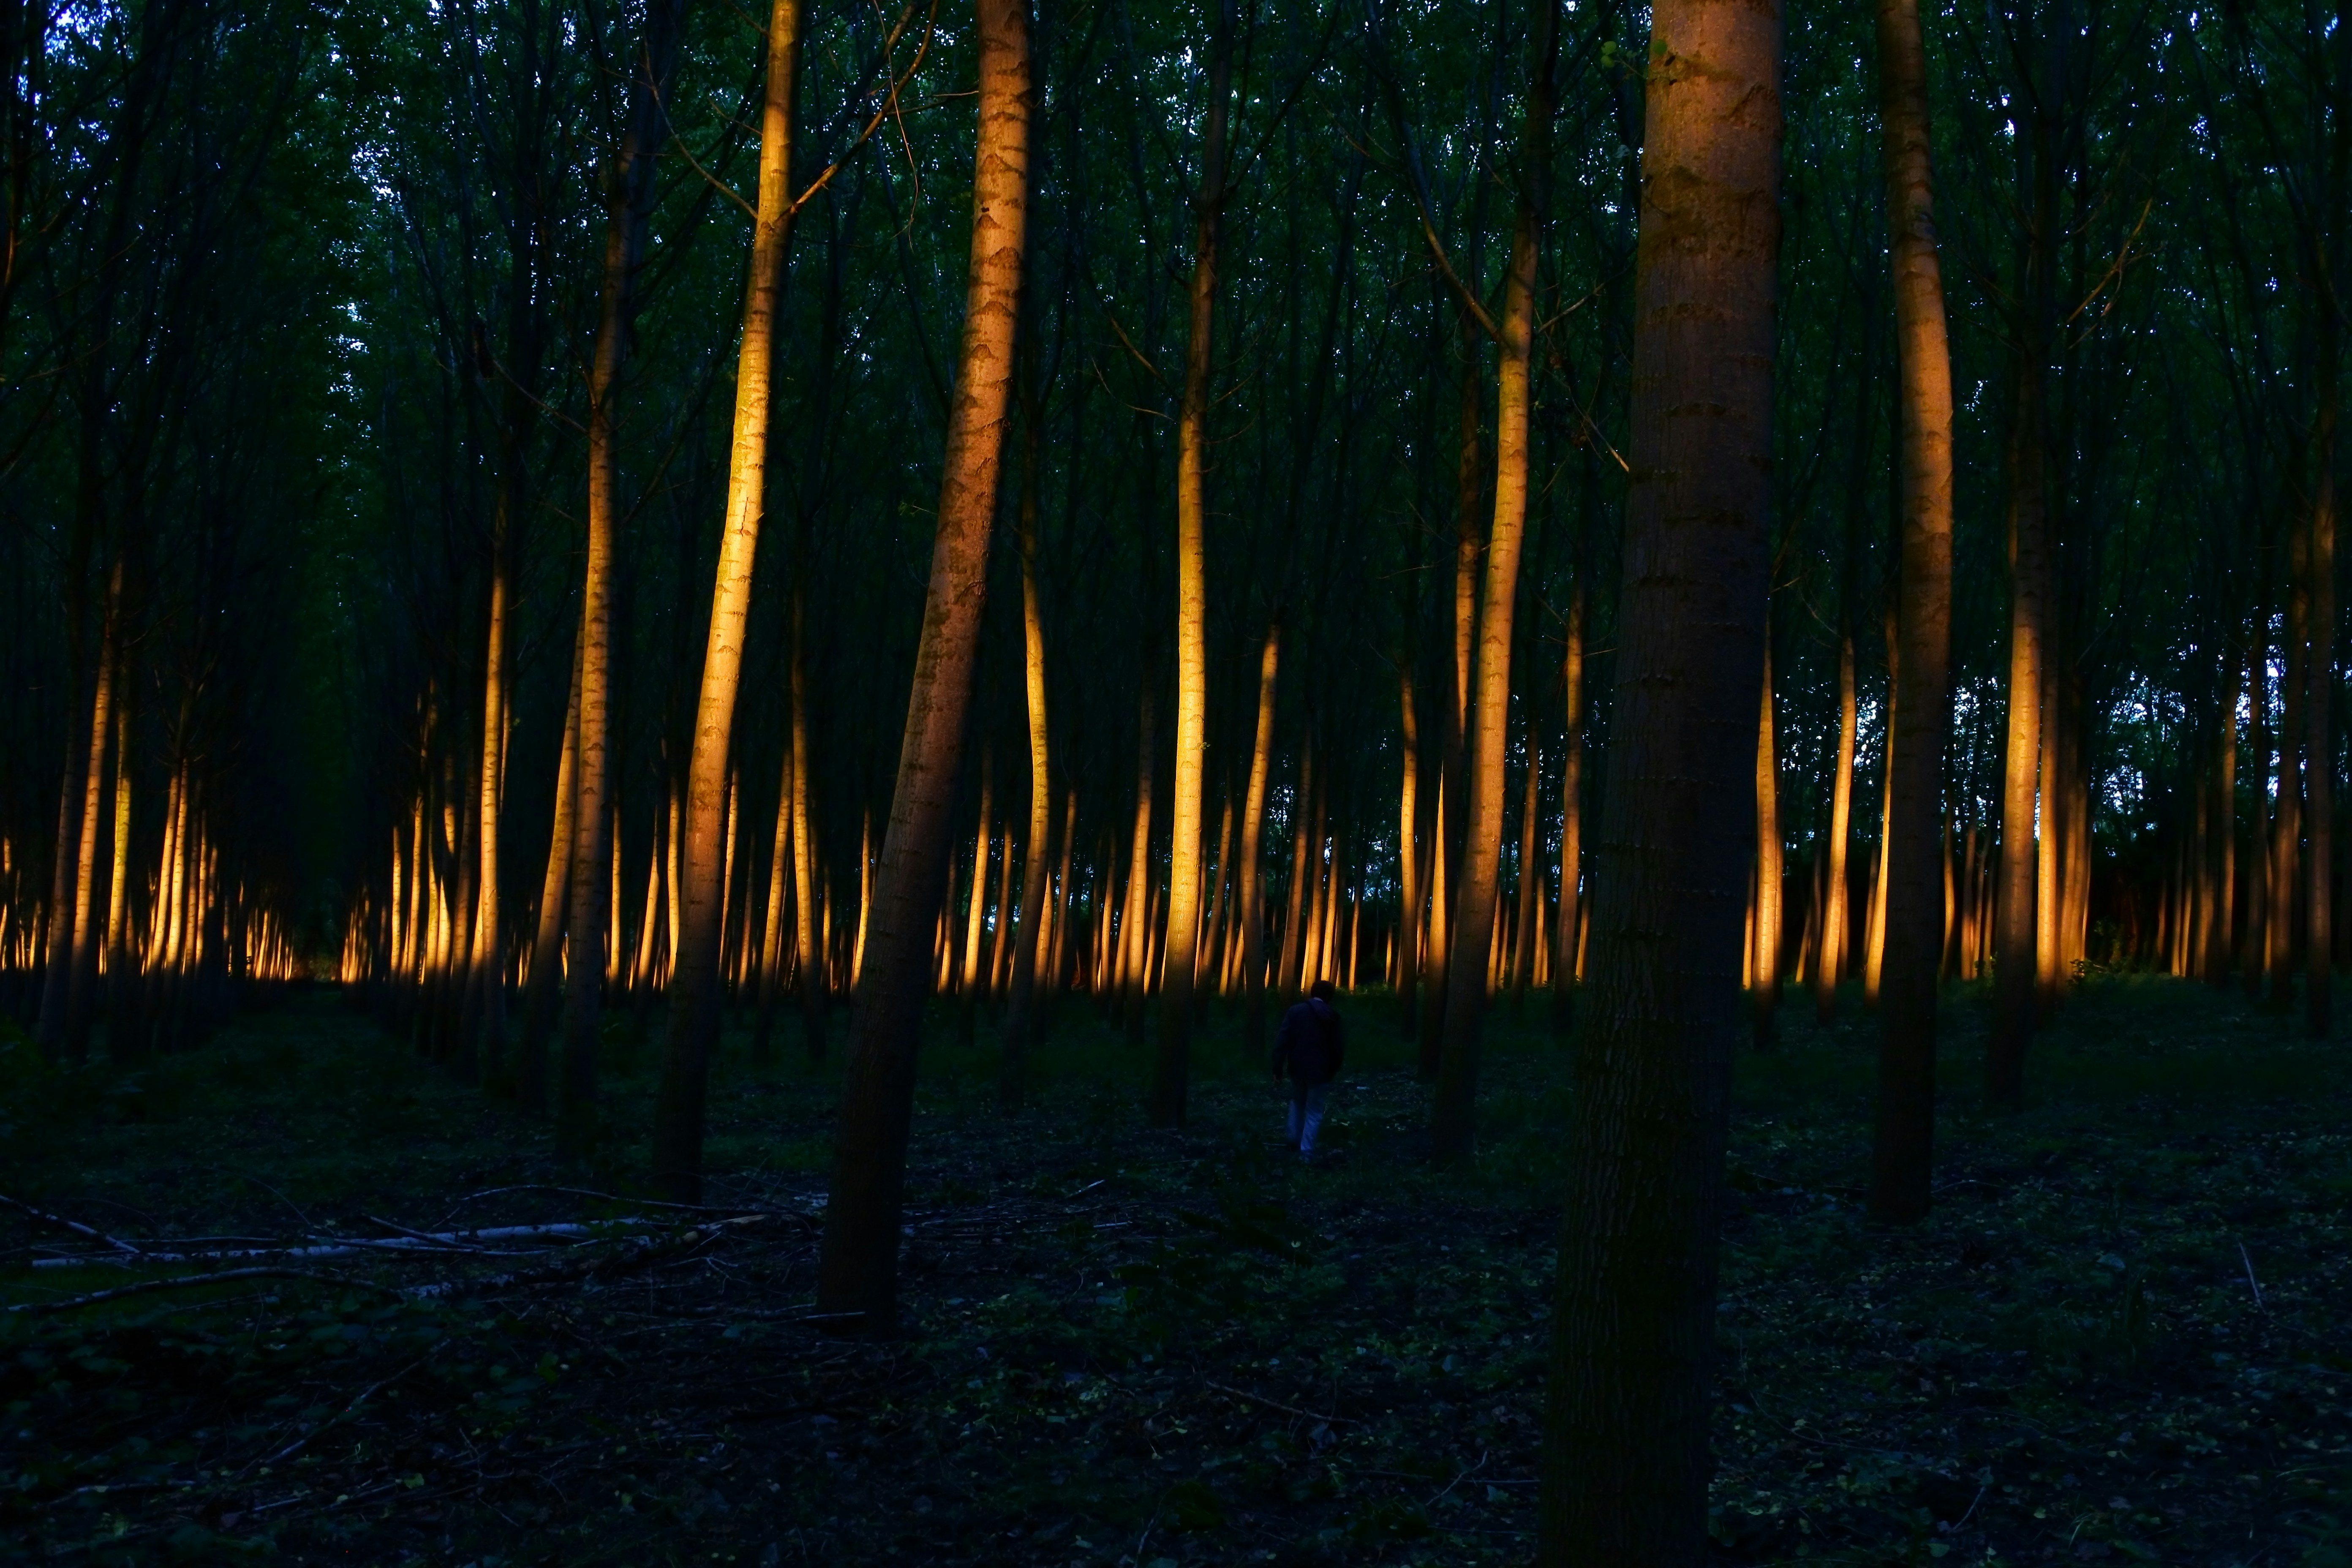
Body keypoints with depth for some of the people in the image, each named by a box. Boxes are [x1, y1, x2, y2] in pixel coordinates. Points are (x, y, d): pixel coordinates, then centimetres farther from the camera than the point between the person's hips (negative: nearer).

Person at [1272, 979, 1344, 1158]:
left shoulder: (1295, 1012, -4)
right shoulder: (1333, 1016, -6)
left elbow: (1282, 1042, -8)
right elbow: (1338, 1046, -3)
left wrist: (1278, 1069, -4)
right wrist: (1335, 1068, 13)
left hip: (1298, 1067, 2)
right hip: (1320, 1070, -2)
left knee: (1298, 1102, 27)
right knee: (1314, 1112, 6)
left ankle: (1295, 1140, 31)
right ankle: (1307, 1151, 2)